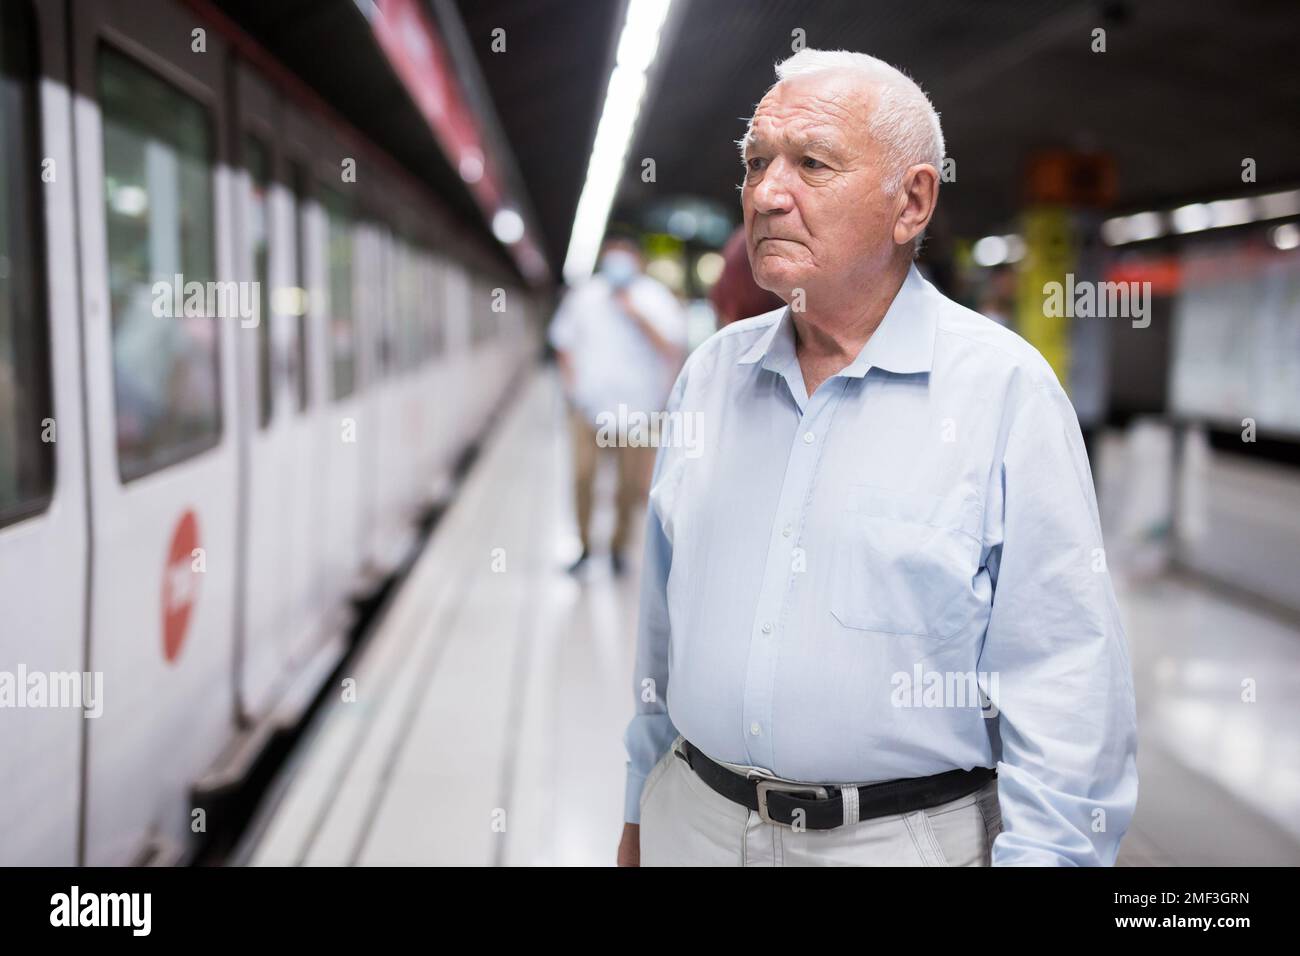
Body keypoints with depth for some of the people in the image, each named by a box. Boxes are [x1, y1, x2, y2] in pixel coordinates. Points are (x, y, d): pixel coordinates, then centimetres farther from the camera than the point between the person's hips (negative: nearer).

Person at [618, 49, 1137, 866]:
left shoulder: (1006, 388, -12)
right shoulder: (711, 372, 4)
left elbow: (1065, 680, -13)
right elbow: (663, 627, 11)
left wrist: (1039, 852, -17)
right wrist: (640, 813, 14)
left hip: (906, 832, -4)